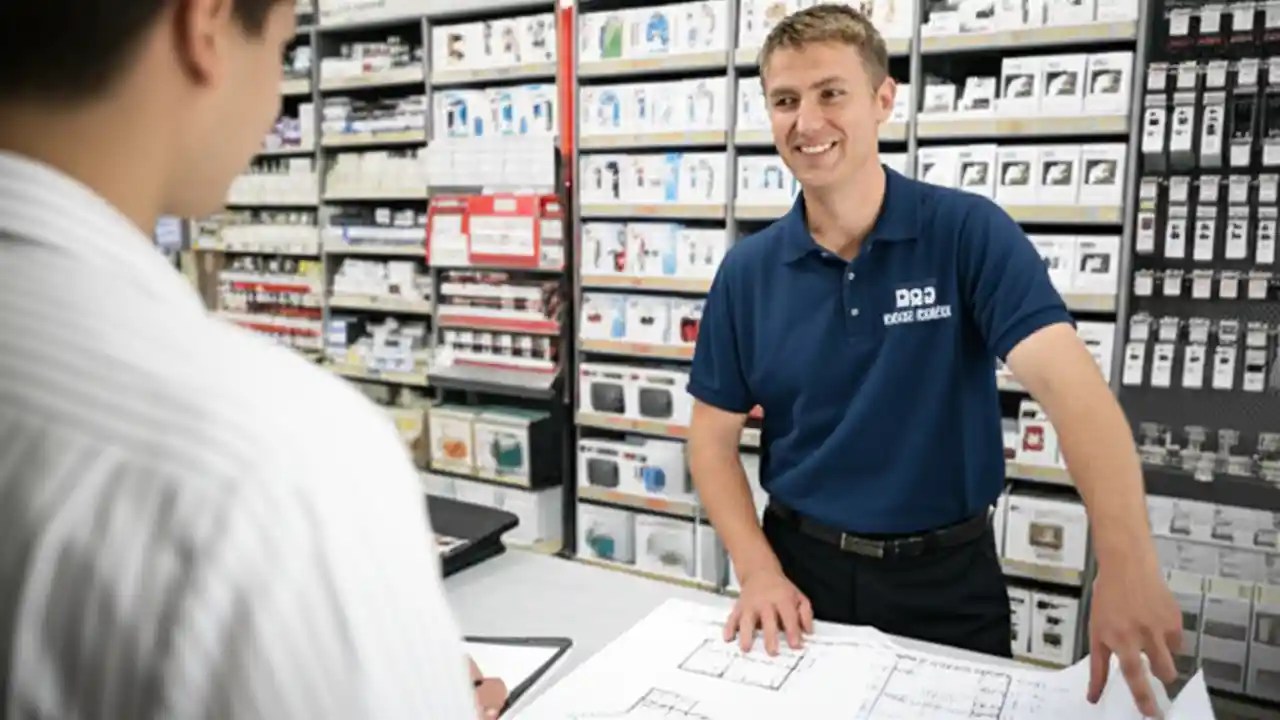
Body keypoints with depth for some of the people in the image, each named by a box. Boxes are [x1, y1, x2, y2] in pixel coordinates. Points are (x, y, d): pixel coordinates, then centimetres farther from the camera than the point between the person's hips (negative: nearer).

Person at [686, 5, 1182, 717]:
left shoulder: (970, 231, -12)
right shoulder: (748, 270, -4)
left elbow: (1067, 378, -24)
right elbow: (715, 436, -1)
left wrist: (1127, 564, -37)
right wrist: (759, 572, -13)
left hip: (949, 575, -1)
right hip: (802, 567, 2)